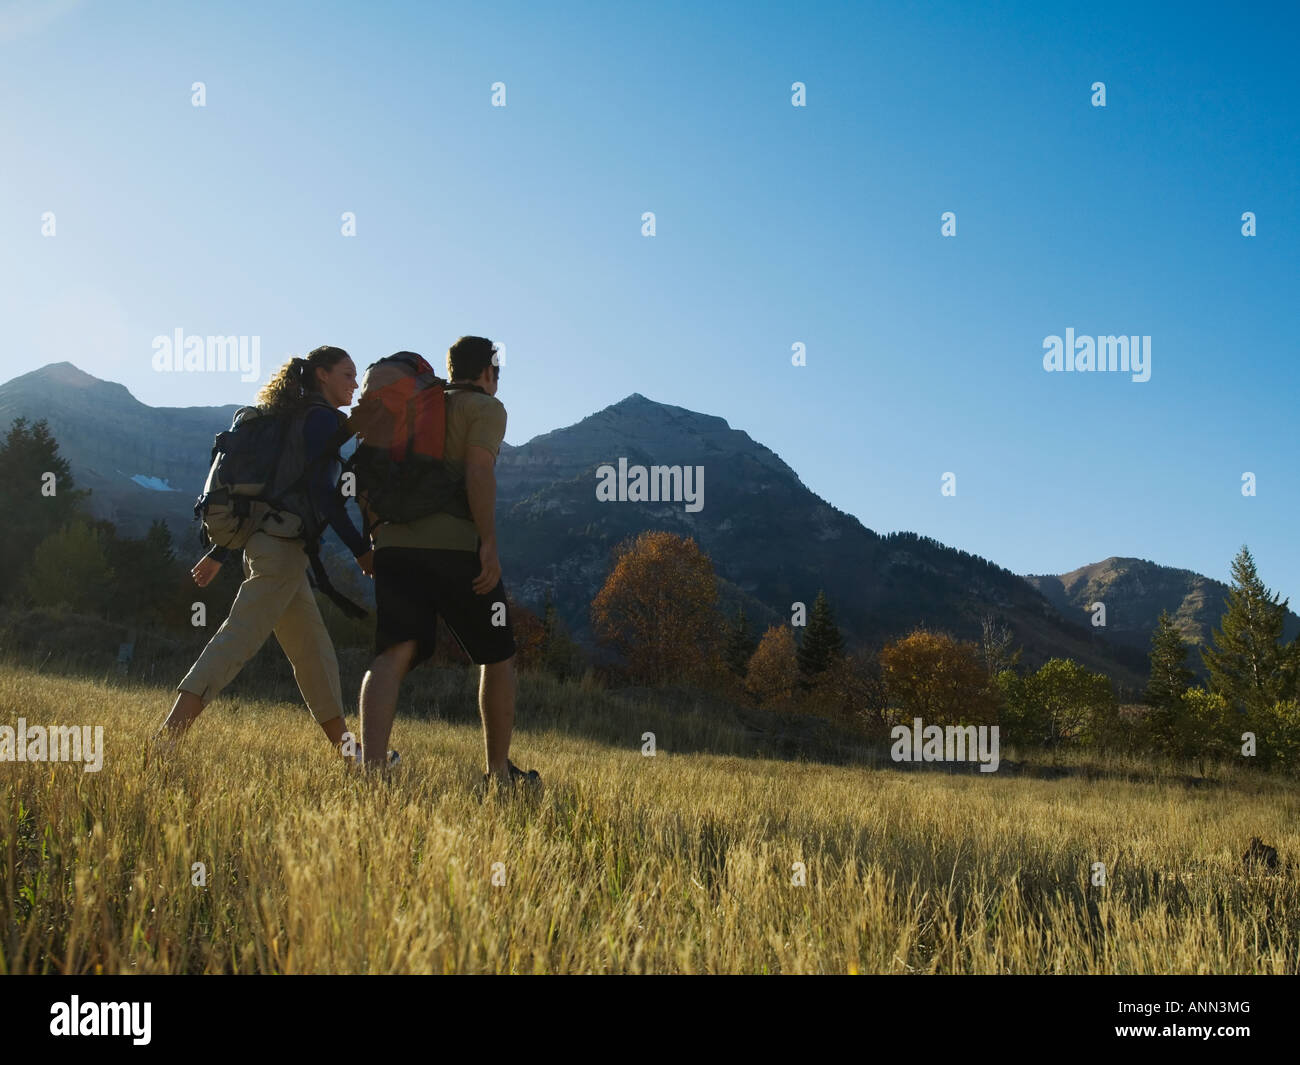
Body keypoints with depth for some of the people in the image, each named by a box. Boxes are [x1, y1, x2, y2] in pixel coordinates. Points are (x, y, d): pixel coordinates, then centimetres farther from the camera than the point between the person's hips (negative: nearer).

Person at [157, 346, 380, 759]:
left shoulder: (293, 418, 23)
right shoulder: (323, 418, -4)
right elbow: (321, 490, -16)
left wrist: (220, 552, 23)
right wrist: (361, 549, -14)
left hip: (264, 542, 10)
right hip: (285, 546, -10)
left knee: (316, 655, 12)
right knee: (238, 639, -15)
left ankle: (347, 753, 18)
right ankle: (166, 739, -22)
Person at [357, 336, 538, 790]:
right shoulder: (486, 407, 5)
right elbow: (478, 470, -12)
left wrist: (376, 535, 25)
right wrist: (489, 544, -16)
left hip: (394, 543, 5)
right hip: (455, 544, -5)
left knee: (394, 653, -7)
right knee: (497, 656, 12)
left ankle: (371, 766, -27)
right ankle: (499, 771, 19)